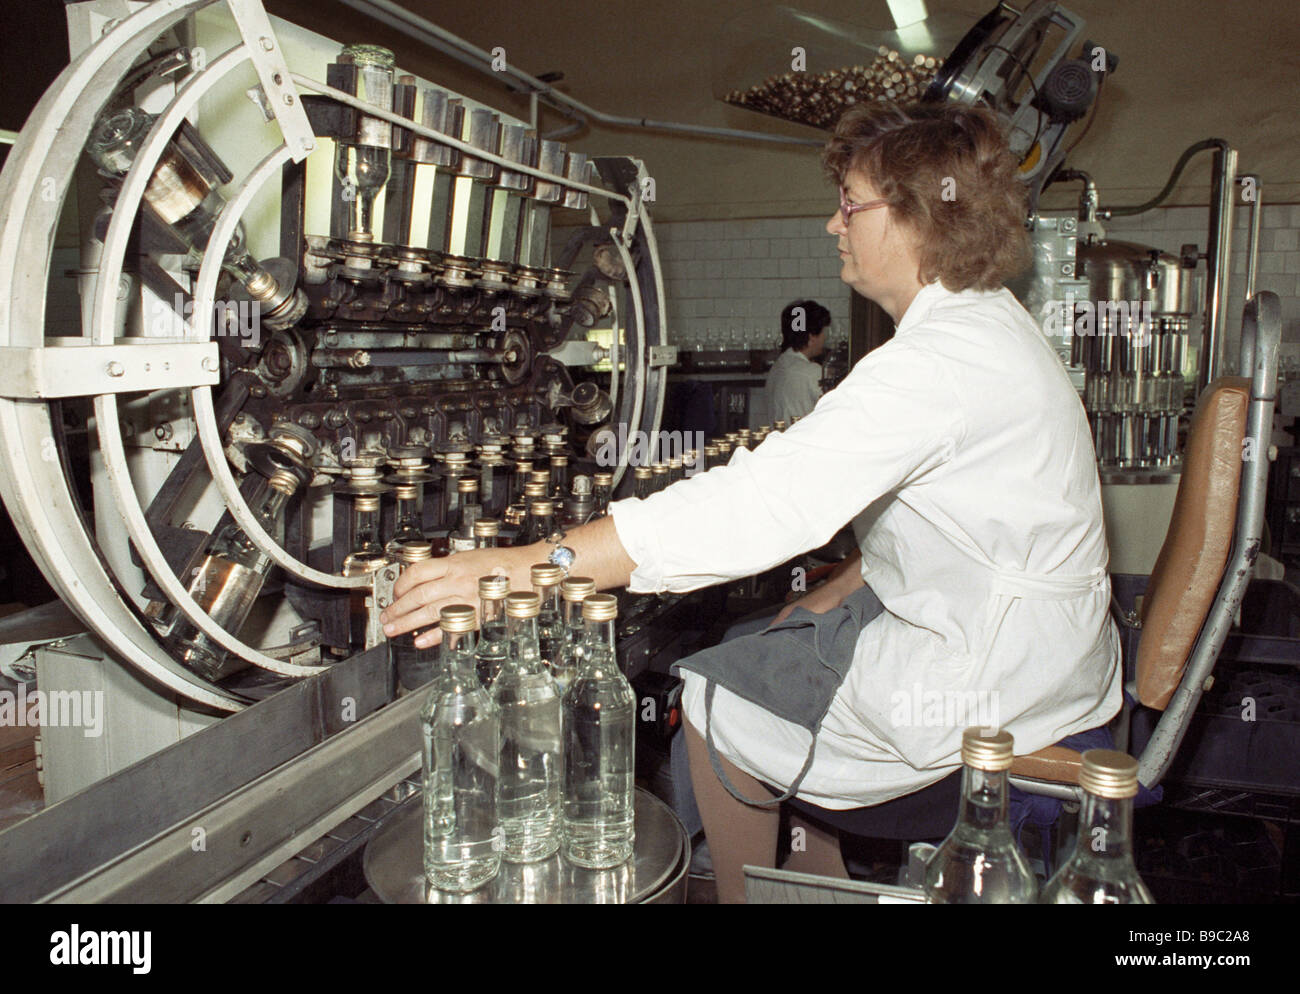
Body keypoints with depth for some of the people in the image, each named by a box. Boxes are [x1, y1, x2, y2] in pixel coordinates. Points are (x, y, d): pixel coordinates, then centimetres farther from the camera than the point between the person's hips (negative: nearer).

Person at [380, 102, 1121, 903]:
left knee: (714, 704, 0)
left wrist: (526, 566, -37)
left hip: (992, 680, -10)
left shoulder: (941, 359, -26)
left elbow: (763, 502, -36)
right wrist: (846, 587, 6)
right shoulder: (983, 321, 8)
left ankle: (744, 893, 22)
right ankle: (822, 872, 31)